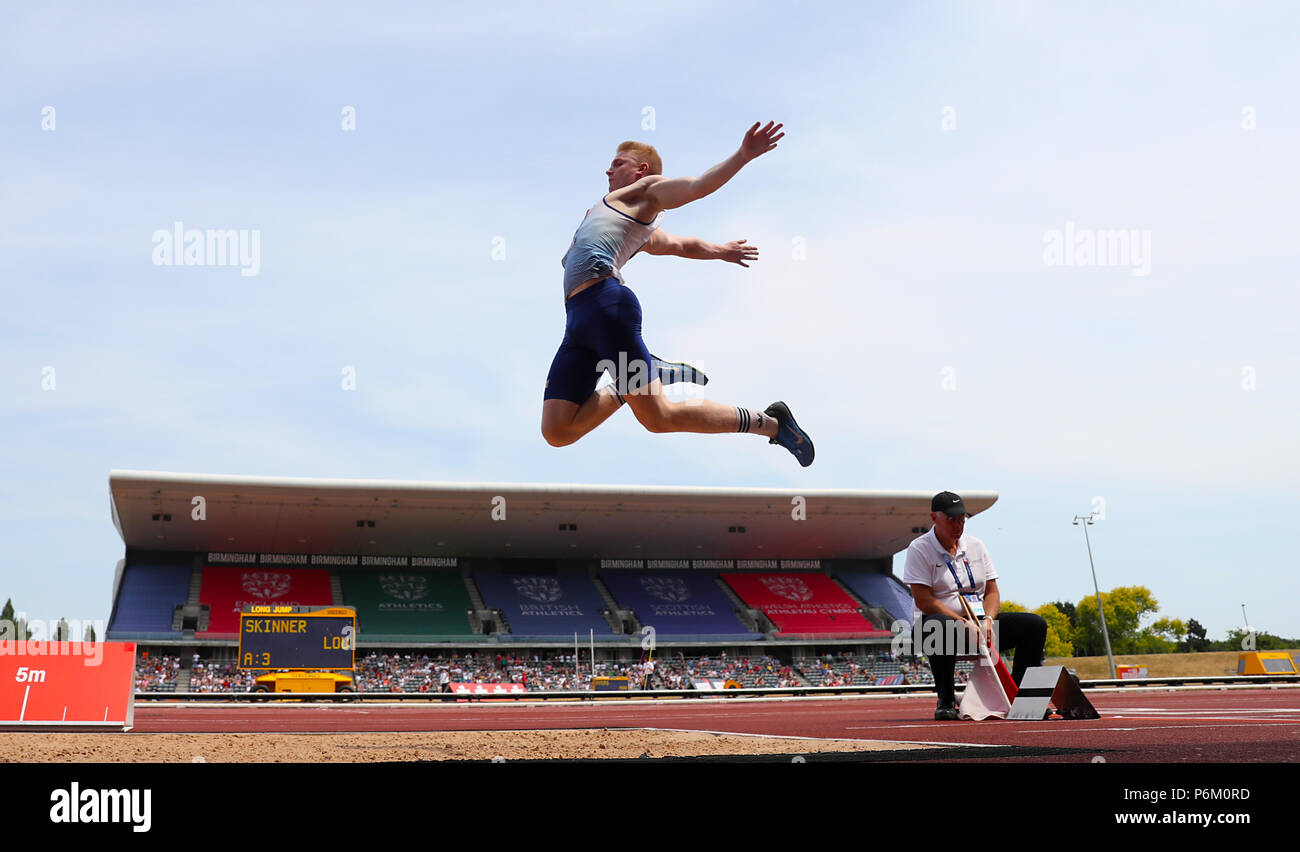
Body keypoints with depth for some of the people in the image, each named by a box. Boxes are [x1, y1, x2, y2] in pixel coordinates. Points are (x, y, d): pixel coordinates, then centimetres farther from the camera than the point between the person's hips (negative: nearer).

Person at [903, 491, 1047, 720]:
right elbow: (923, 601, -13)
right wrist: (964, 624, -20)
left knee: (1035, 624, -11)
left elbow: (992, 592, 11)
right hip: (946, 622, -6)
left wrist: (987, 620, -11)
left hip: (980, 624, 6)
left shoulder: (975, 546, 14)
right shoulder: (919, 549, -4)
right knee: (938, 625, -42)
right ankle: (945, 701, -25)